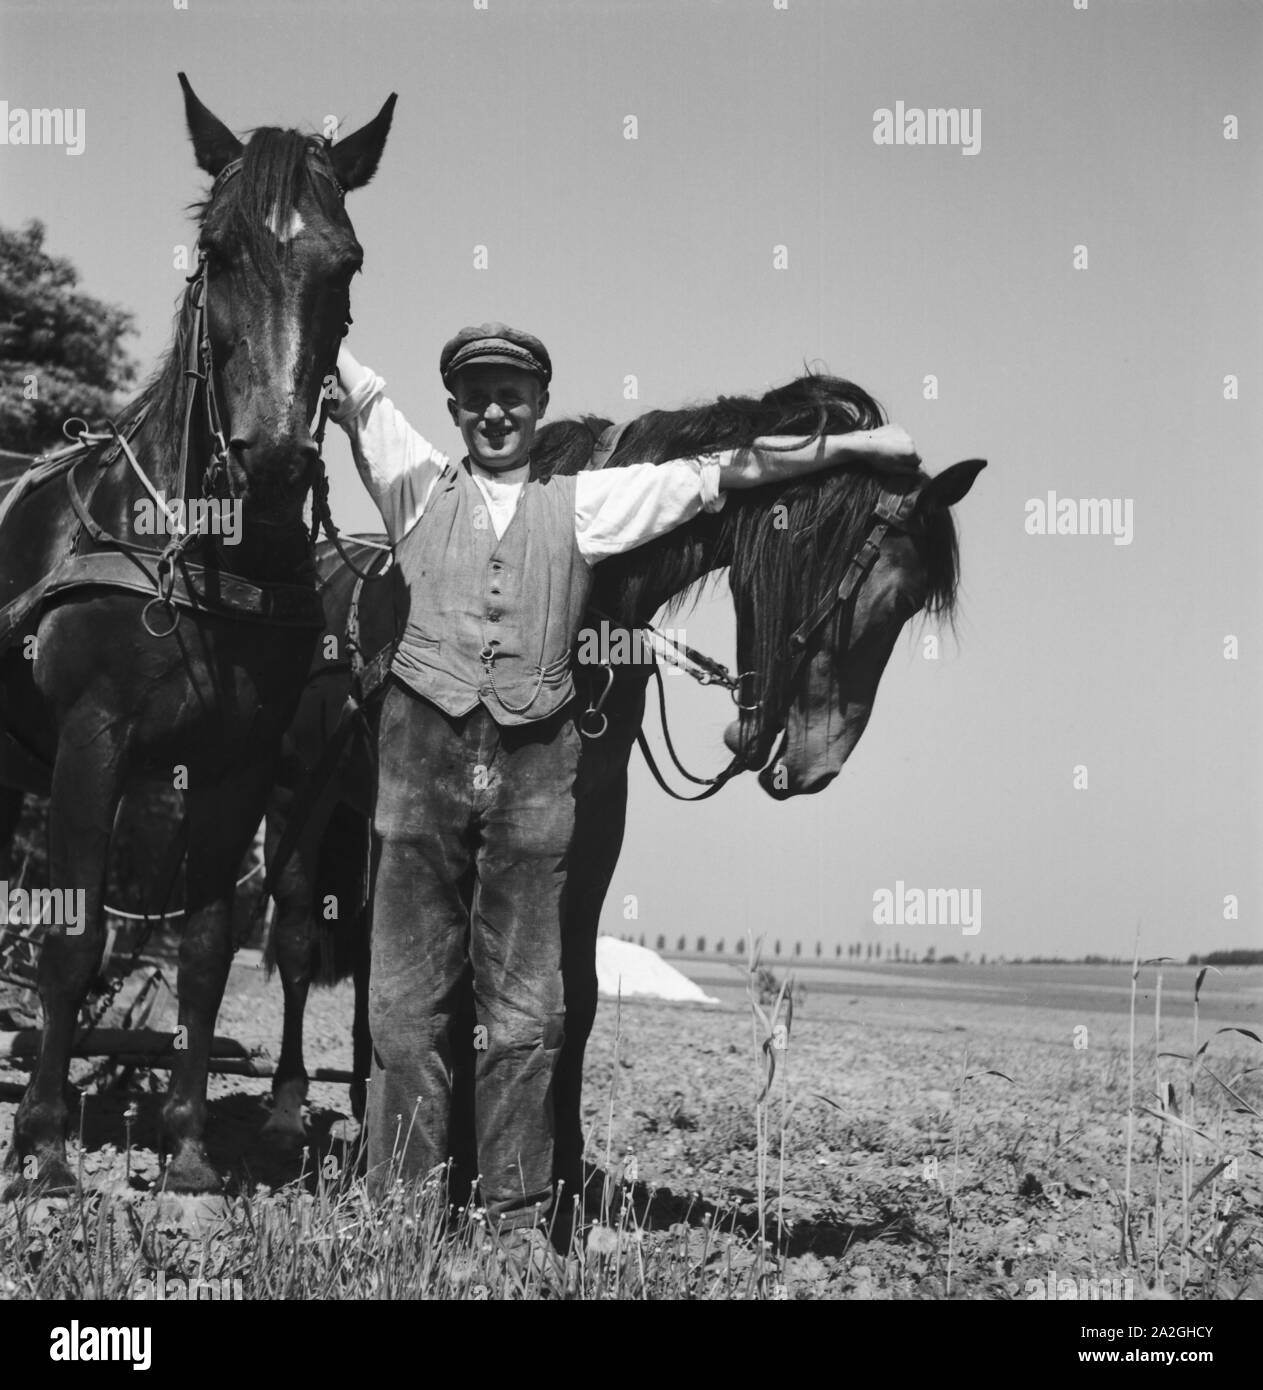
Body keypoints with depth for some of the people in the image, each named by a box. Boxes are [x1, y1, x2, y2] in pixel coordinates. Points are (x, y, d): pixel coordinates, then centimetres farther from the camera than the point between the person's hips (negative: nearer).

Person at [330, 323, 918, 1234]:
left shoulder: (585, 505, 15)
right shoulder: (418, 485, 14)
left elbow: (715, 475, 13)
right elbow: (345, 381, 13)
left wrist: (848, 445, 11)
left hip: (534, 771, 0)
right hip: (424, 756, 0)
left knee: (524, 1013, 2)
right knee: (407, 1004, 1)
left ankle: (519, 1213, 8)